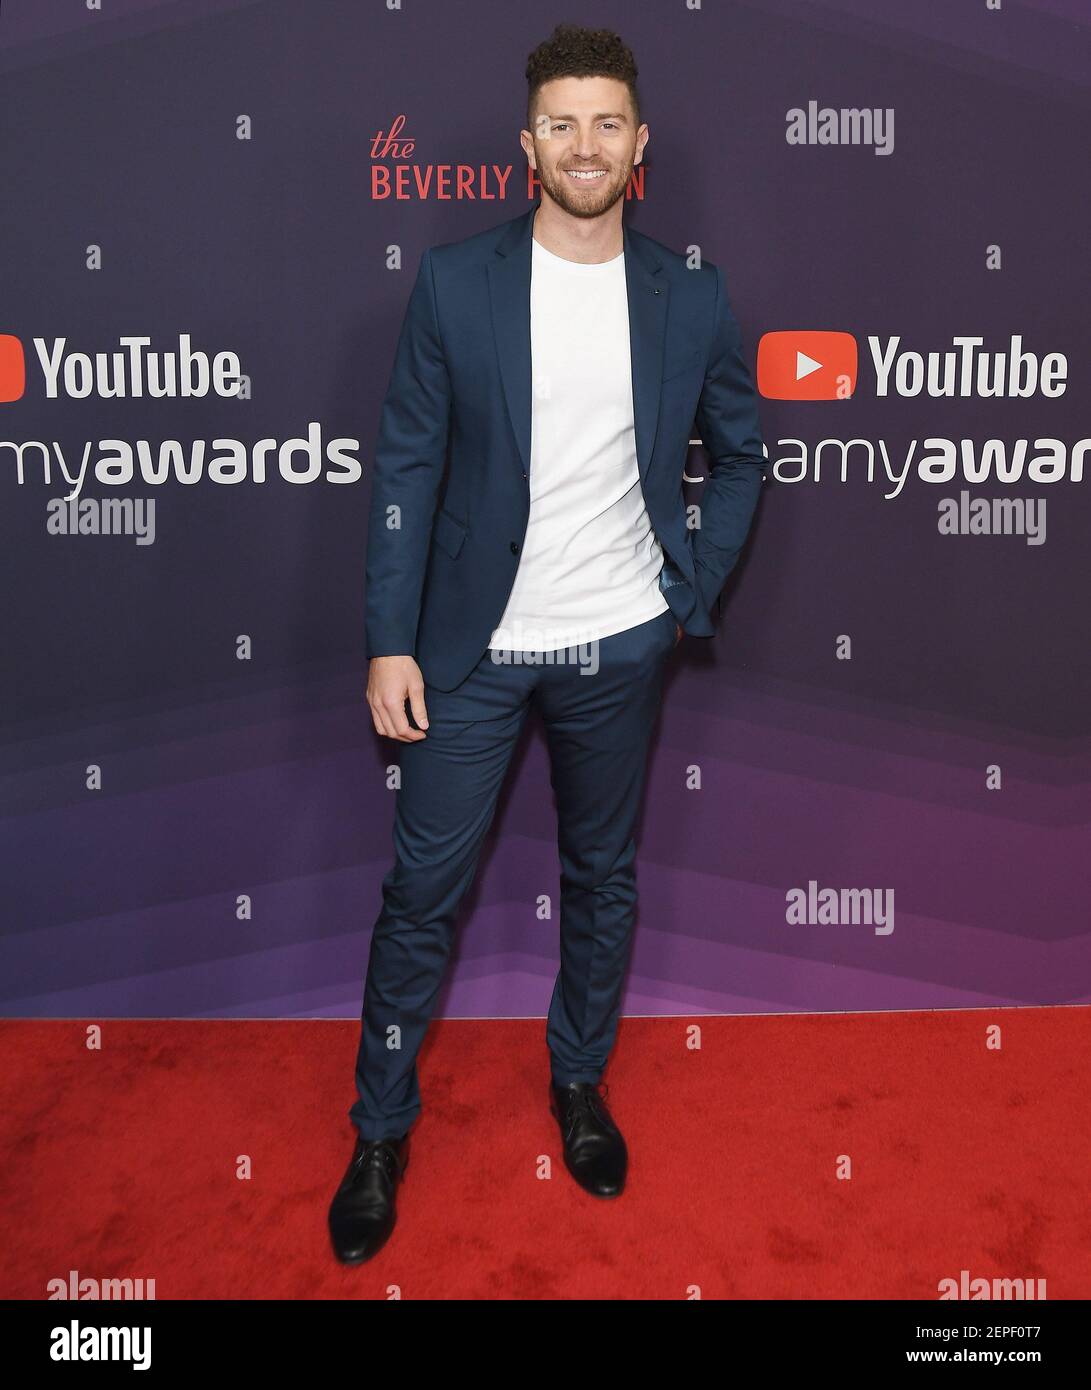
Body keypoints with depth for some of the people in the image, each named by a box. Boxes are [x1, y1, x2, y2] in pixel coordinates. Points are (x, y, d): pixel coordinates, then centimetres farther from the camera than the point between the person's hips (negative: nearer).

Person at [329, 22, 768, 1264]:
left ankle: (580, 1081, 39)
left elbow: (739, 453, 12)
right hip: (473, 646, -1)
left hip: (618, 648, 2)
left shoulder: (690, 300, 0)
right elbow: (405, 468, -5)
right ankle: (381, 1128, 25)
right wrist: (390, 640, -8)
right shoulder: (454, 283, -5)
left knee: (603, 878, 16)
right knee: (423, 886, 5)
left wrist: (695, 594, 4)